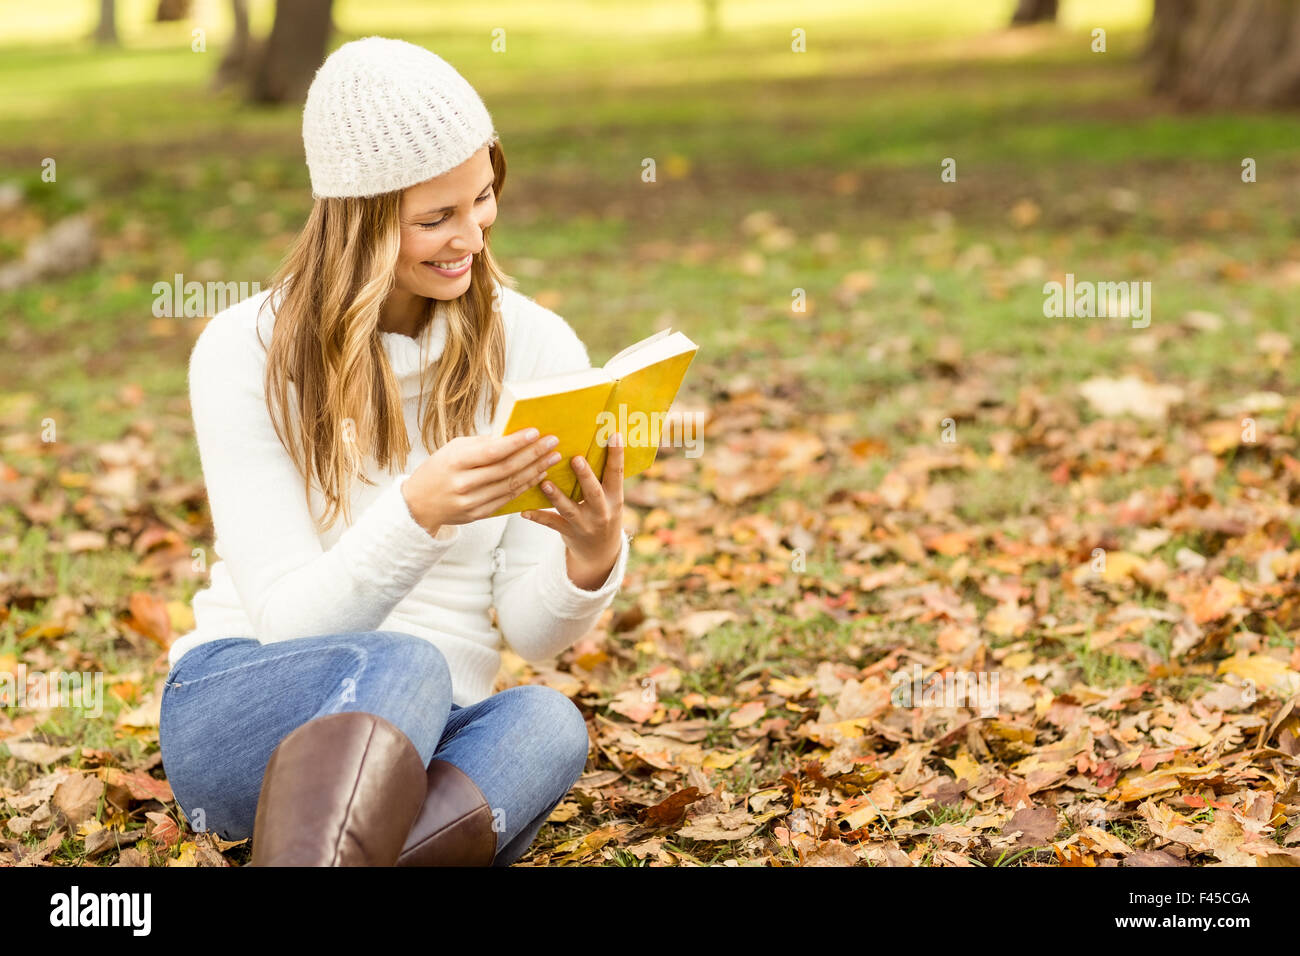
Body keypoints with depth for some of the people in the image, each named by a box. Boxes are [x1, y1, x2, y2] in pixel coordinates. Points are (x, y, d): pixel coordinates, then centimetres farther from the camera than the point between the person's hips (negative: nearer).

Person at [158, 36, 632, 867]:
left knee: (547, 723, -33)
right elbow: (288, 620, -13)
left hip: (434, 740, 3)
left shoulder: (538, 350, 0)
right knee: (403, 666, -36)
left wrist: (594, 557, -25)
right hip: (241, 714, -2)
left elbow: (533, 633, -2)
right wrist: (419, 512, -30)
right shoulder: (246, 354, -6)